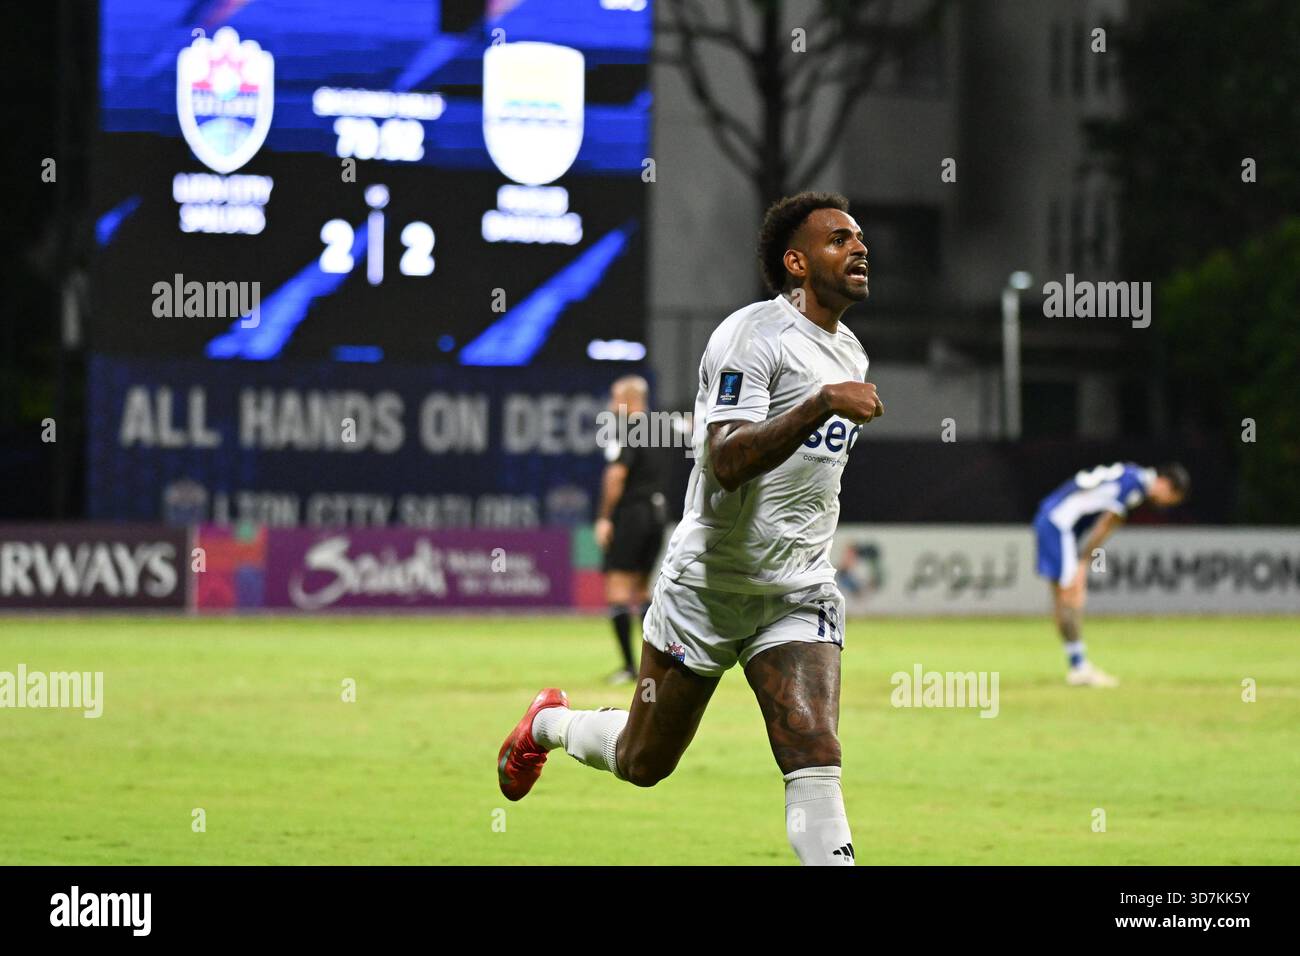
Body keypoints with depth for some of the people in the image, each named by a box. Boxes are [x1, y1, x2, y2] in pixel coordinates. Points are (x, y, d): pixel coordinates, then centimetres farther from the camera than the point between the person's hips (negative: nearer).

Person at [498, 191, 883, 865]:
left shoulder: (850, 353, 12)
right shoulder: (751, 336, -15)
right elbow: (726, 462, -30)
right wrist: (822, 403, -37)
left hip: (799, 598, 5)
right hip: (707, 584, -5)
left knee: (814, 763, -16)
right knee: (643, 763, 12)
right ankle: (548, 723, 43)